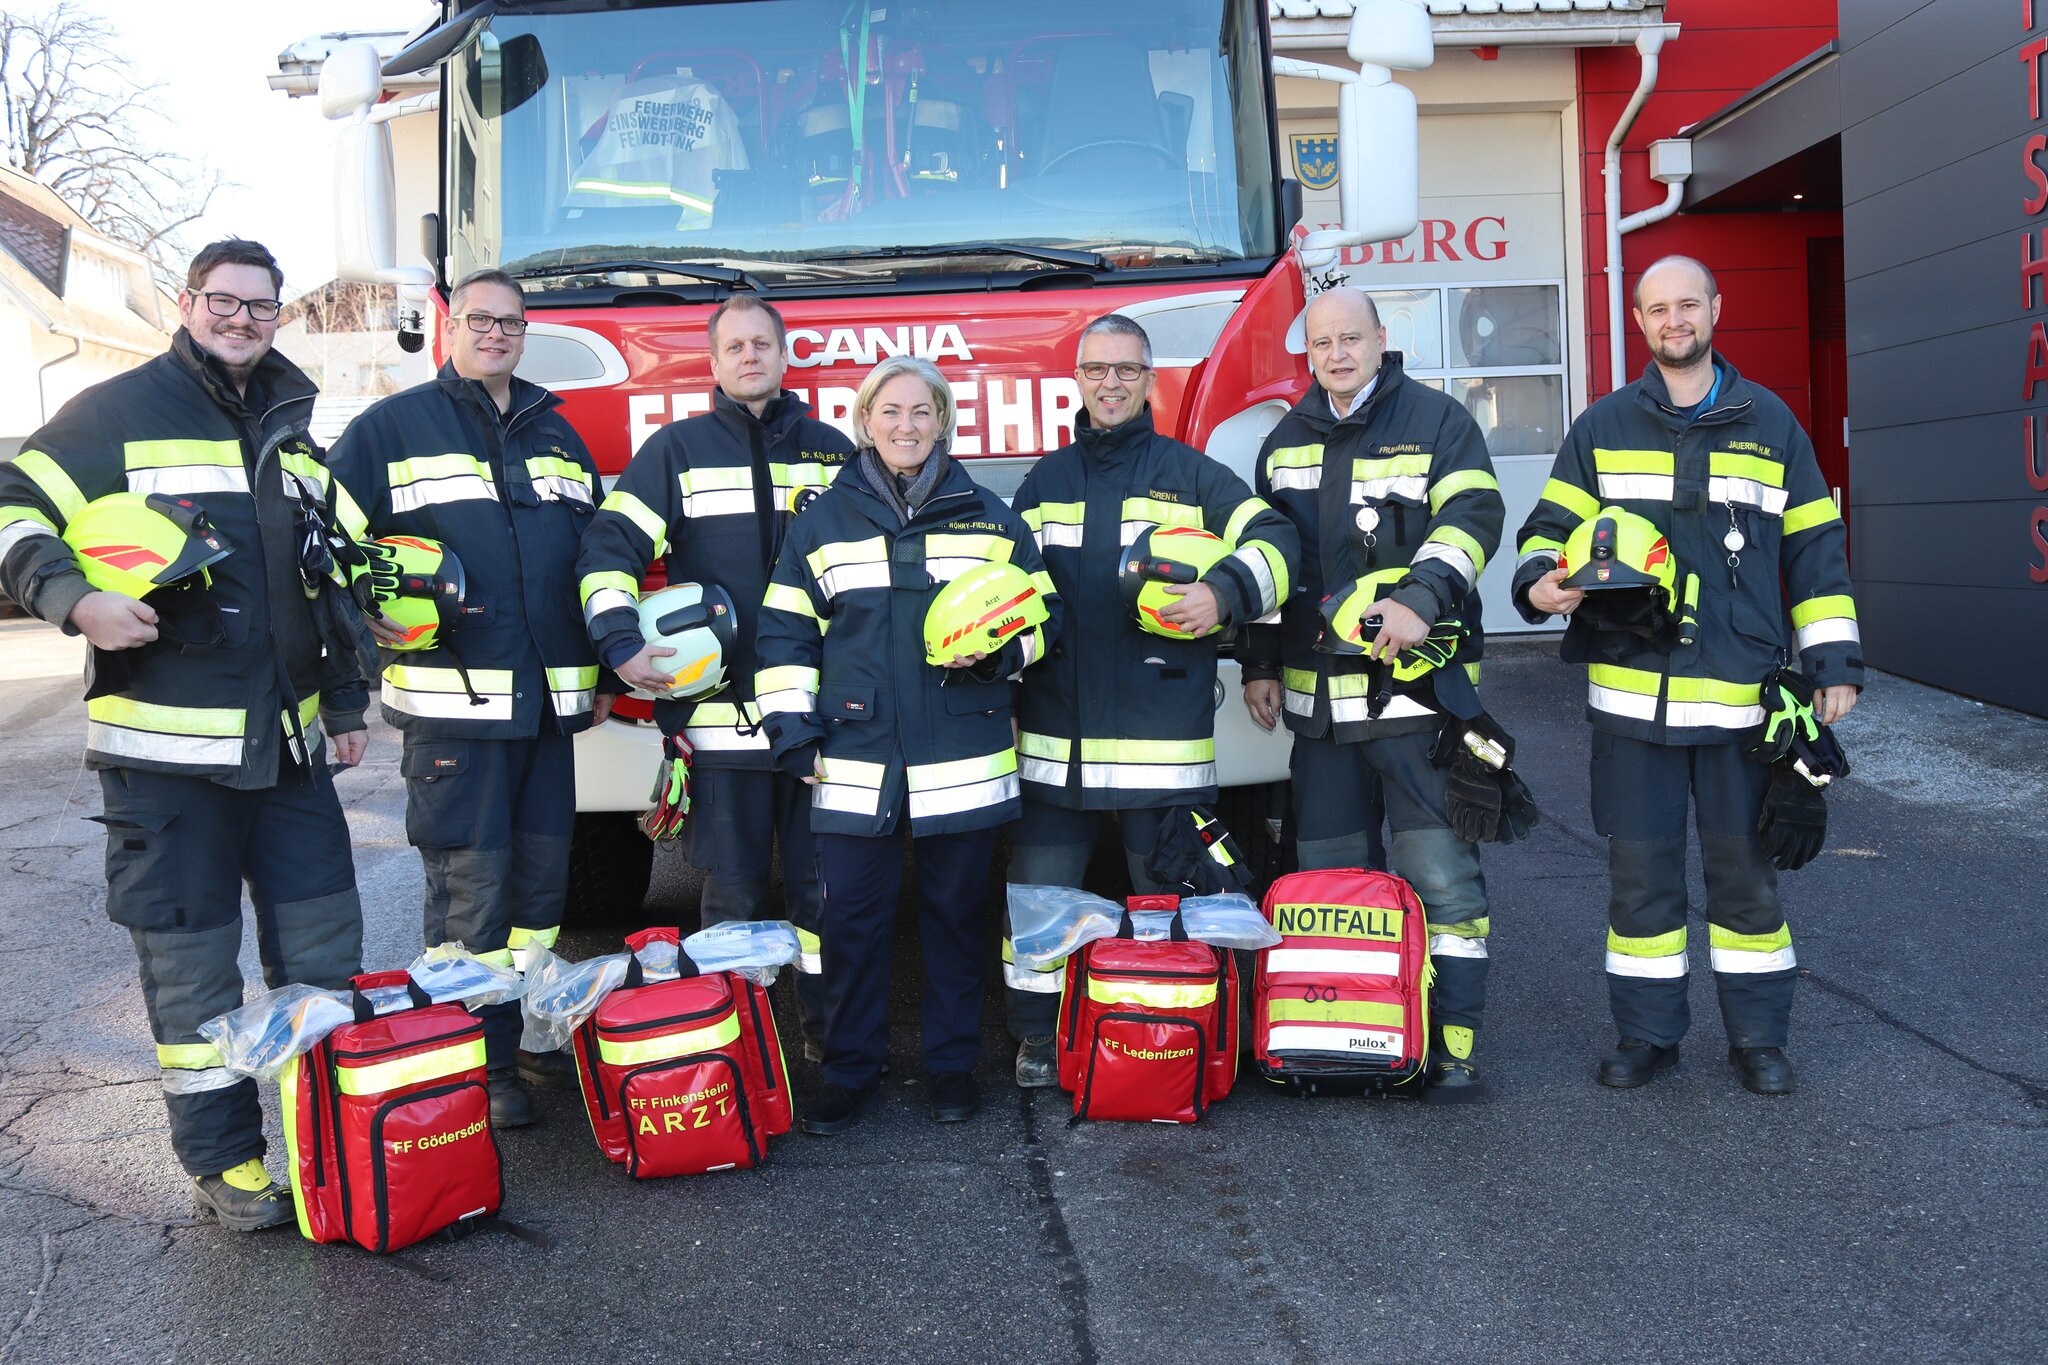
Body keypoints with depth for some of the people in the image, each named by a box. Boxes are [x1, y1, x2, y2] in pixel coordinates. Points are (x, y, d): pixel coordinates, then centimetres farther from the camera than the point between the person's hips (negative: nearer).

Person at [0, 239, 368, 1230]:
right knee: (192, 957, 3)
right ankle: (222, 1163, 16)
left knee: (324, 940, 9)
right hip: (167, 747, -5)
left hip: (288, 741, 5)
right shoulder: (120, 411, -1)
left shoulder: (296, 432, 16)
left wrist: (345, 704, 18)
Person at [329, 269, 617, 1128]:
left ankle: (530, 1038, 24)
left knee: (542, 878, 10)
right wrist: (366, 613, -15)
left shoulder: (556, 434, 18)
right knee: (470, 887, -3)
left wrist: (602, 675, 18)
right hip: (451, 702, -5)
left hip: (549, 701, 5)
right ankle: (478, 1065, 8)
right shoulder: (390, 429, 5)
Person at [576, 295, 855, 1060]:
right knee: (734, 891, 4)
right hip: (723, 711, -2)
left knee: (822, 883, 7)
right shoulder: (677, 451, 7)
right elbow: (609, 548, 2)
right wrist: (622, 645, -11)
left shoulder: (833, 451, 14)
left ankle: (828, 1030, 19)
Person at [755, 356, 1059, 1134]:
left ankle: (953, 1064, 24)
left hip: (963, 766, 0)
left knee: (955, 914, 9)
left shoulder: (989, 518, 8)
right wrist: (792, 731, 0)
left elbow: (1041, 611, 11)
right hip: (854, 766, 0)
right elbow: (786, 632, 8)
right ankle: (848, 1069, 19)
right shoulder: (823, 522, 8)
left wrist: (997, 651, -9)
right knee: (852, 919, 3)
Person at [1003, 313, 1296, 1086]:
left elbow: (1272, 542, 0)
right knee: (1038, 888, 4)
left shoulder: (1190, 474, 6)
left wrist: (1224, 594, -19)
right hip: (1056, 732, 3)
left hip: (1163, 733, -2)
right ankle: (1038, 1037, 19)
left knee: (1171, 892, 7)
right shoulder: (1044, 482, 16)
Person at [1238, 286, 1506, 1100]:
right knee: (1326, 874, 10)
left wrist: (1421, 601, -28)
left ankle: (1454, 1043, 4)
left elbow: (1471, 517, -12)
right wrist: (1258, 664, 14)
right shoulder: (1286, 442, 16)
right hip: (1315, 694, 5)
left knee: (1439, 872, -4)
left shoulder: (1437, 421, 1)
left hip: (1416, 688, -5)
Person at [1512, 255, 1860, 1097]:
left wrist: (1833, 660, 6)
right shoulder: (1603, 427, 8)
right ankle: (1647, 1033, 19)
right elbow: (1552, 527, 9)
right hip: (1633, 695, 0)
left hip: (1741, 695, 0)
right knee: (1639, 870, 6)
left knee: (1746, 870, 8)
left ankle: (1757, 1038, 22)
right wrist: (1541, 582, -14)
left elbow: (1814, 548, 11)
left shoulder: (1769, 423, 10)